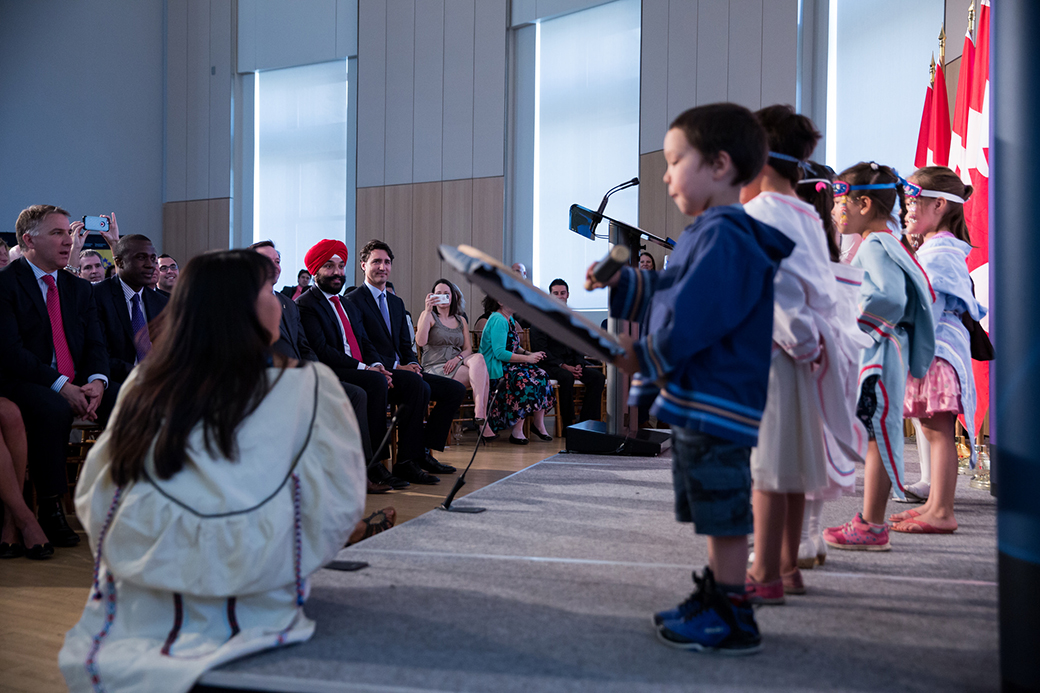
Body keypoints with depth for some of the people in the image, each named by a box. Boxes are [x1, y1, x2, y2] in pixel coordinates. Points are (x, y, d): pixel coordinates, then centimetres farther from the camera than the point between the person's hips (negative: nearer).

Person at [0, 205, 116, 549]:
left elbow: (96, 343, 9)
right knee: (54, 409, -37)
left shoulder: (79, 287, 16)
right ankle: (50, 506, -22)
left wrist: (96, 381, -14)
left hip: (77, 383, 6)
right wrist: (61, 386, -23)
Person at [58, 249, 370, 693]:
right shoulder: (306, 387, -7)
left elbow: (94, 506, 9)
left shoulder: (143, 389, 1)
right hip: (246, 620, -4)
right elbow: (340, 509, -2)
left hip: (137, 628, 4)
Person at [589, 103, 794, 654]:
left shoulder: (726, 237, -18)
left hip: (716, 404, -11)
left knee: (724, 516, 0)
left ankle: (734, 623, 11)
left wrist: (642, 357, -11)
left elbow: (691, 320, -23)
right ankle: (713, 598, 32)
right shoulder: (709, 234, 16)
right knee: (715, 514, 19)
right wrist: (617, 283, 20)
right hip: (695, 403, 11)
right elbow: (666, 291, 28)